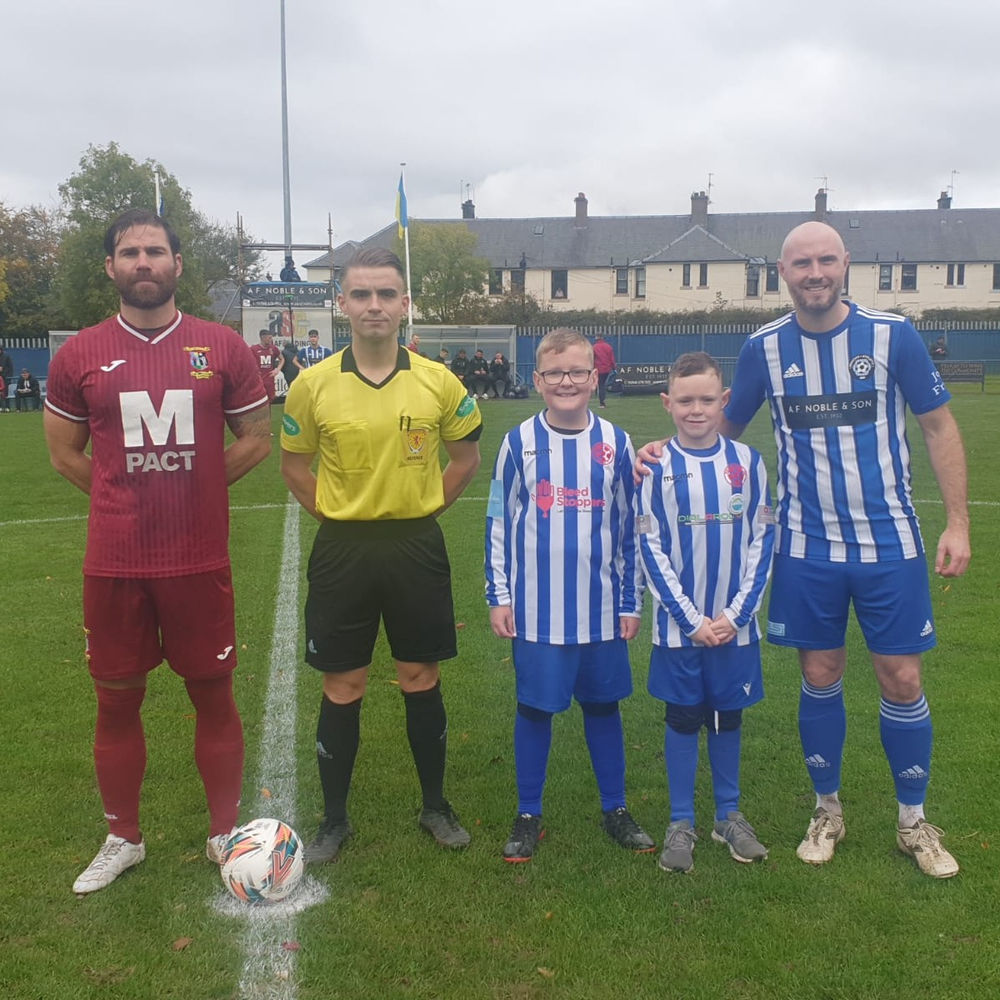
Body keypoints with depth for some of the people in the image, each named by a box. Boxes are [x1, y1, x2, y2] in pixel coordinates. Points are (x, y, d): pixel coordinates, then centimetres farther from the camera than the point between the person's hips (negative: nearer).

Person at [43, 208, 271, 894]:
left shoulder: (223, 348, 0)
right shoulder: (80, 355, 2)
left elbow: (256, 438, 8)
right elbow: (65, 453, 12)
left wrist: (193, 488, 3)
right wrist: (132, 498, 6)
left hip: (200, 559, -1)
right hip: (114, 562, 1)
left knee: (214, 695, 9)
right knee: (117, 700, 11)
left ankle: (227, 834, 27)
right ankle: (123, 839, 31)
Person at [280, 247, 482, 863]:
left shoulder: (439, 383, -3)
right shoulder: (314, 385, -4)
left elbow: (467, 456, 10)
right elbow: (294, 464, 10)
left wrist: (424, 510, 4)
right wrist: (334, 515, 1)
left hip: (417, 547, 1)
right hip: (342, 550, 0)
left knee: (422, 679, 10)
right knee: (343, 687, 7)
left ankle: (436, 806, 28)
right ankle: (335, 819, 23)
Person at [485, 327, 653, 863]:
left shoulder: (614, 443, 1)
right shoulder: (519, 443, -2)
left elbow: (628, 526, 6)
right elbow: (498, 523, 2)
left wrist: (630, 601, 7)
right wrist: (498, 597, -1)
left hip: (600, 607, 2)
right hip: (535, 610, -1)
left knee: (603, 704, 13)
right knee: (534, 707, 7)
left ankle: (615, 810, 29)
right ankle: (528, 817, 23)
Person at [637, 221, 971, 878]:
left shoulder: (893, 335, -6)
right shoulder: (765, 348, -2)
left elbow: (940, 427, 1)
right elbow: (725, 429, 11)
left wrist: (958, 522, -3)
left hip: (890, 541, -1)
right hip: (807, 547, 1)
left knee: (901, 679, 4)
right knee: (820, 677, 9)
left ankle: (914, 822, 25)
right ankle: (828, 811, 30)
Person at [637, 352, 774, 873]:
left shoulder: (746, 462, -1)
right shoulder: (658, 467, -6)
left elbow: (761, 540, 1)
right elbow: (651, 550, -5)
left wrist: (736, 614, -6)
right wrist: (692, 619, -9)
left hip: (735, 623, 2)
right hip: (679, 624, -1)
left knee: (728, 716, 13)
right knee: (682, 718, 8)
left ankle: (729, 815, 29)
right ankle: (681, 823, 21)